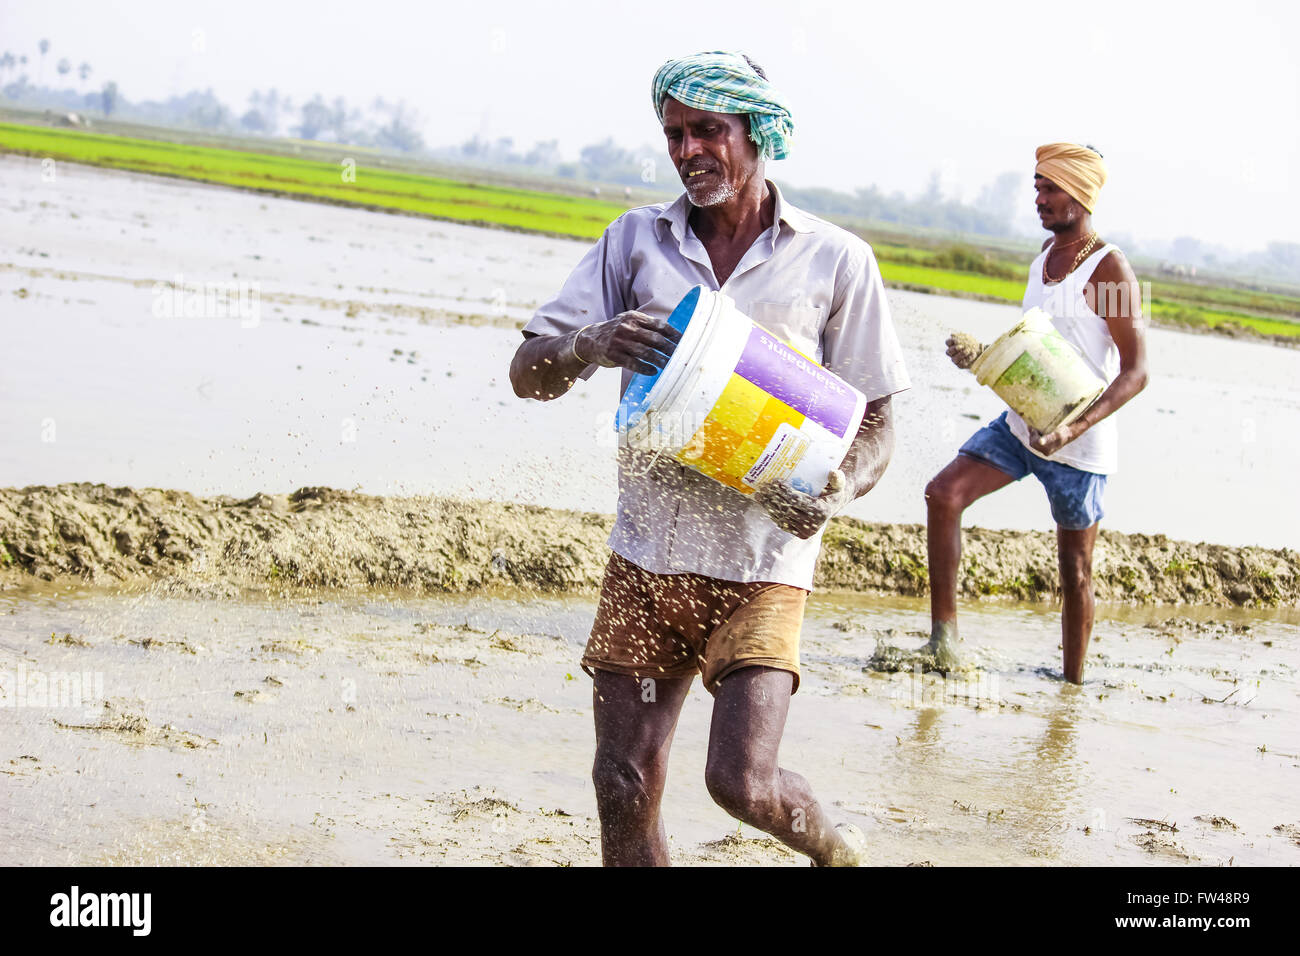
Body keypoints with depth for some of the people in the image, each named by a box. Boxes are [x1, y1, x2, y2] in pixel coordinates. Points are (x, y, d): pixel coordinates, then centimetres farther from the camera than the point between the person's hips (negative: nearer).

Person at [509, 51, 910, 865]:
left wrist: (831, 494, -20)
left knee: (742, 782, -14)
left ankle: (835, 849, 19)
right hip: (648, 555, 3)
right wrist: (590, 345, -21)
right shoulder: (636, 241, 4)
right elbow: (528, 373, 2)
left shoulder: (835, 261, -2)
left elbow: (875, 426, 2)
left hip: (763, 562, -3)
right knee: (624, 786, 1)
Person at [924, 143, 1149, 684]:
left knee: (1075, 564, 4)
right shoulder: (1044, 258, 10)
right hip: (1023, 424, 7)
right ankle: (943, 631, -6)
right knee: (943, 494, -12)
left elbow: (1135, 372, -17)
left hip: (1080, 442, -6)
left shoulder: (1108, 268, -13)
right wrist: (980, 357, 3)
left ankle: (1073, 681, 17)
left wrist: (1077, 427, -30)